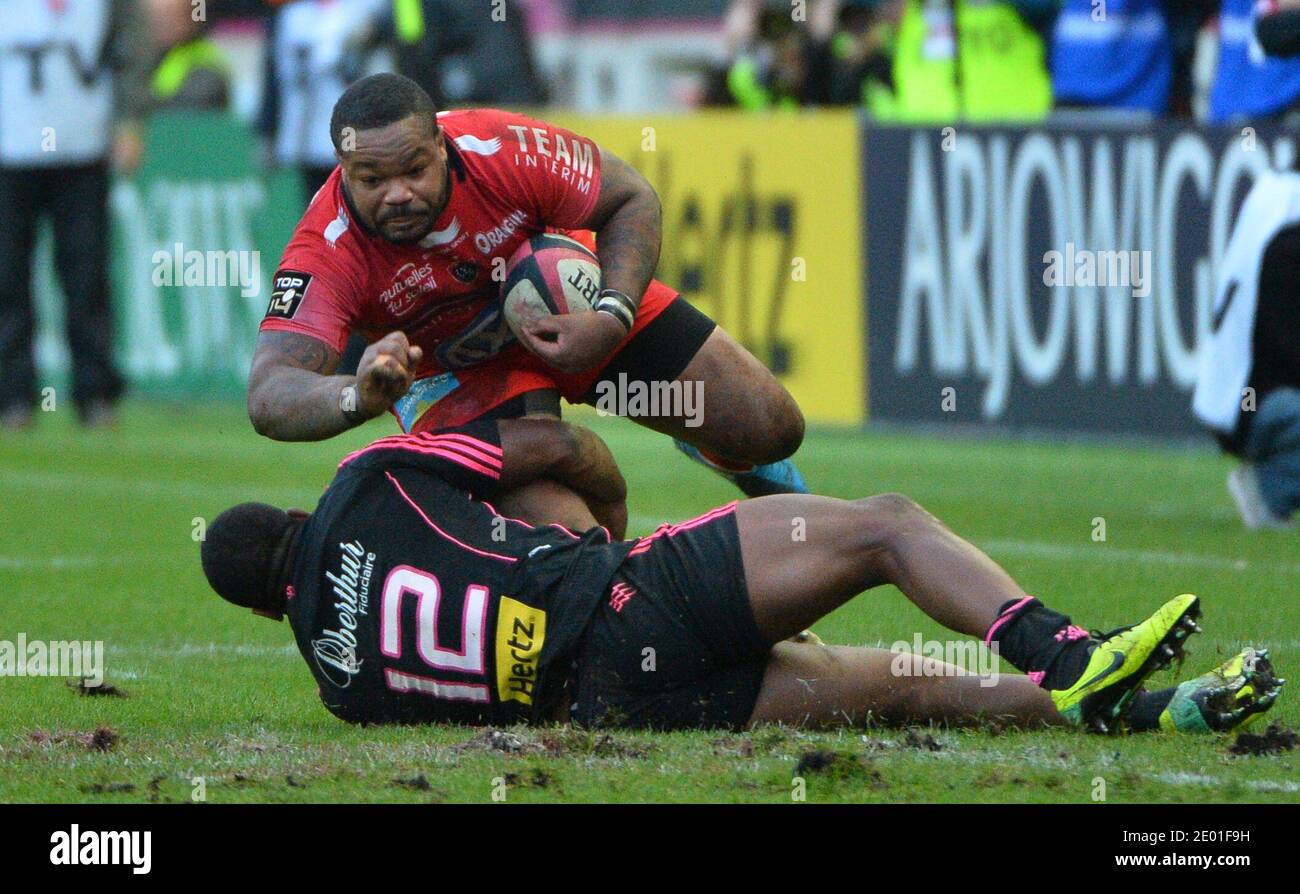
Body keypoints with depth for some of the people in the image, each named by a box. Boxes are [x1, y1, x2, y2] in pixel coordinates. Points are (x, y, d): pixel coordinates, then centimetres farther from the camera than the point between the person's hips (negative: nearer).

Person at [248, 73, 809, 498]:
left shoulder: (506, 151, -33)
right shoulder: (326, 254, -36)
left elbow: (631, 199, -14)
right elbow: (269, 398, -47)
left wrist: (612, 319, -31)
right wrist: (358, 397, -69)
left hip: (576, 301, 2)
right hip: (452, 367, -2)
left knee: (771, 431, 3)